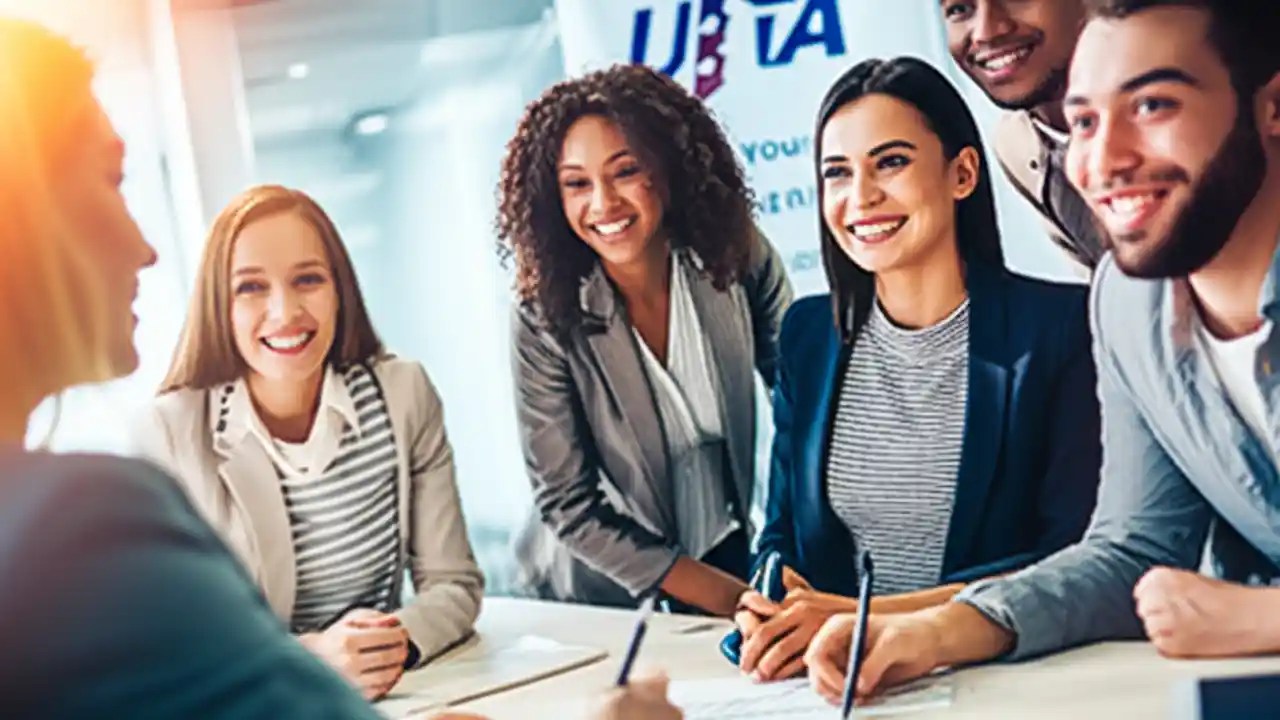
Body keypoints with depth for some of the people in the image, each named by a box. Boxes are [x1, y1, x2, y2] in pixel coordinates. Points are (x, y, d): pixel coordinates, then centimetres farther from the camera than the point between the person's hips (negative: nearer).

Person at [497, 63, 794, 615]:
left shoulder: (736, 257, -11)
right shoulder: (545, 321, -17)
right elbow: (570, 508, -12)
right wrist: (729, 597, -14)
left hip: (732, 552, 2)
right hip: (600, 595, -2)